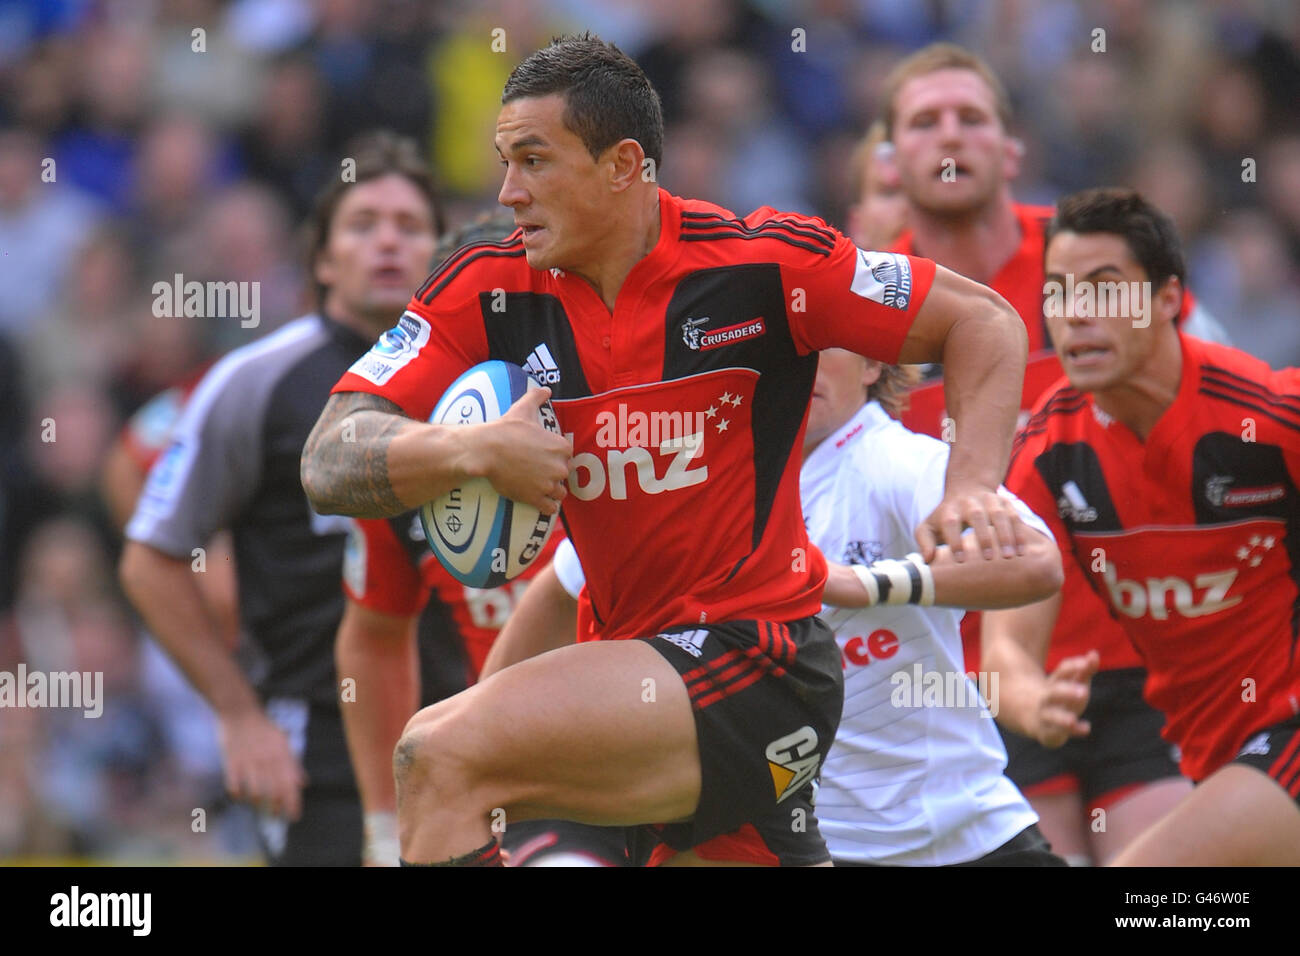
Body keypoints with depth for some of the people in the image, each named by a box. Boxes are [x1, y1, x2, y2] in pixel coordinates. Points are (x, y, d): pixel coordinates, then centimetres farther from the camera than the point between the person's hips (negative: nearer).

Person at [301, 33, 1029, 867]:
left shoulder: (765, 265, -11)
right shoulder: (489, 291, -1)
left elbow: (984, 321, -2)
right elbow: (329, 463, -6)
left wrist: (974, 485, -18)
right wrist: (471, 452, -25)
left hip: (757, 670, -6)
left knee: (442, 757, -22)